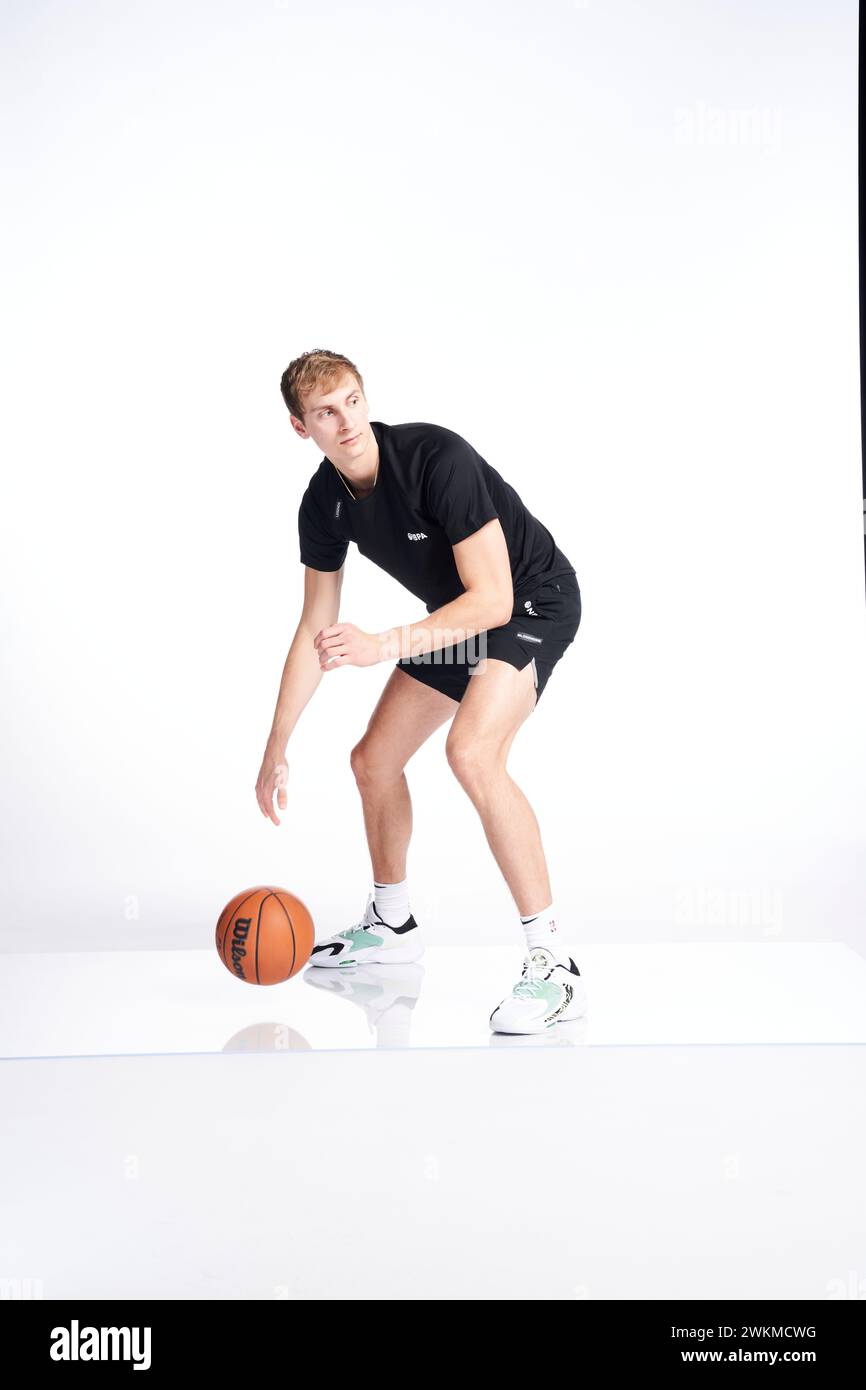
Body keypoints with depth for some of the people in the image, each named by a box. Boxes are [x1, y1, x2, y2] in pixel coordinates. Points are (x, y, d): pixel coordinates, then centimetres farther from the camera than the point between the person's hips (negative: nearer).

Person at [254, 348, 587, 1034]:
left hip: (534, 600, -8)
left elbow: (493, 599, -32)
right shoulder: (324, 503, -7)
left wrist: (382, 647, -39)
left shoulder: (437, 458, -30)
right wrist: (277, 747, 3)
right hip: (456, 617, 8)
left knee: (472, 750, -31)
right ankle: (391, 925, 36)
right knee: (374, 759, 12)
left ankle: (553, 966, -28)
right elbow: (315, 631, 3)